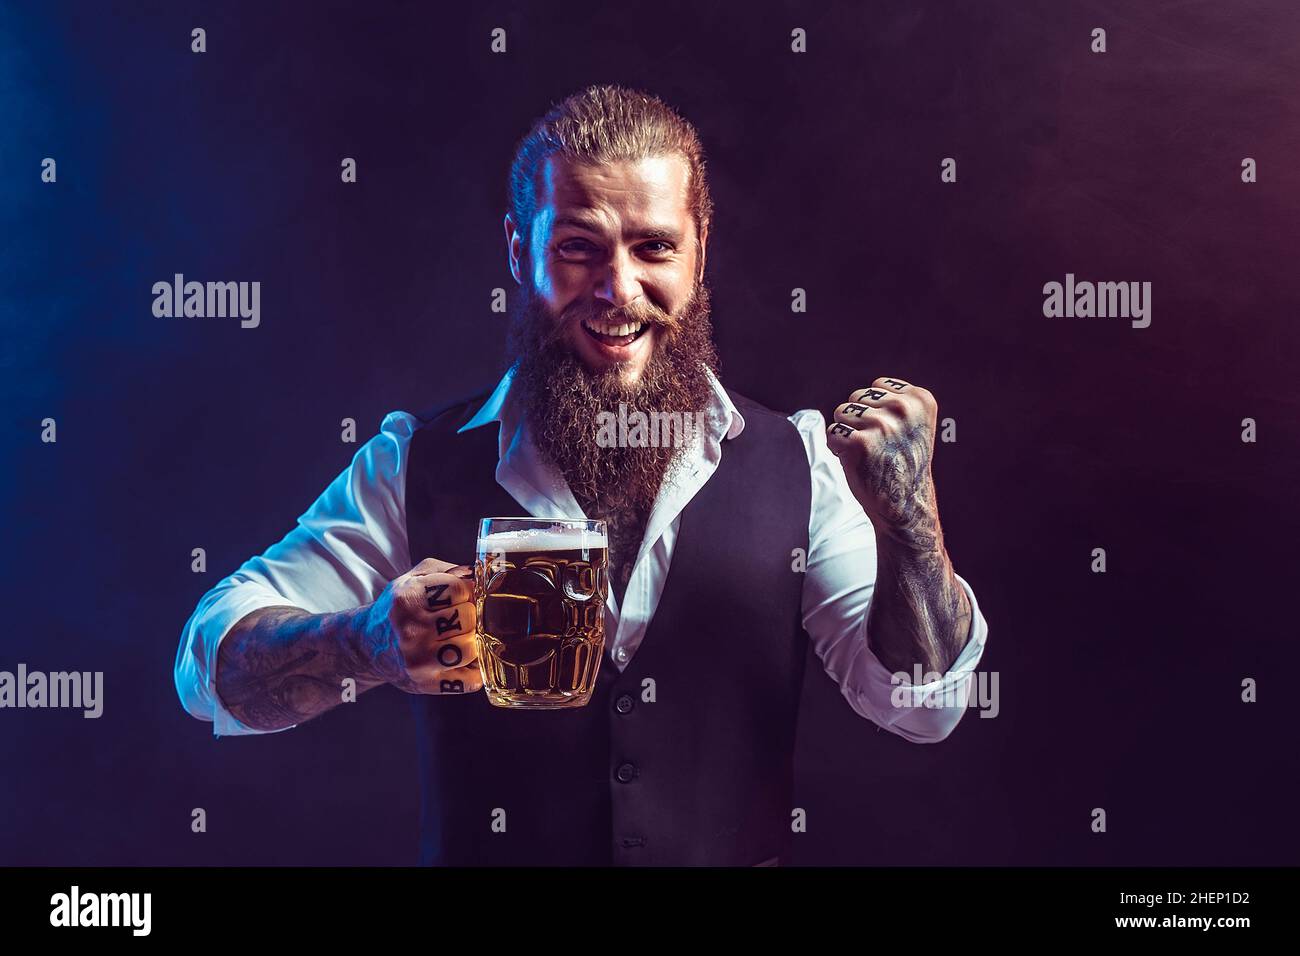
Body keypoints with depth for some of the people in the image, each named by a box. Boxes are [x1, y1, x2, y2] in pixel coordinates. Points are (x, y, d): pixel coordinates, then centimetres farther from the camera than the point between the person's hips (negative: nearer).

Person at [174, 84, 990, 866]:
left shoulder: (796, 464, -4)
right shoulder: (415, 468, -5)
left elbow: (923, 707, -5)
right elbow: (211, 663, -6)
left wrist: (906, 518, -22)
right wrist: (370, 643, -25)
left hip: (747, 848, 1)